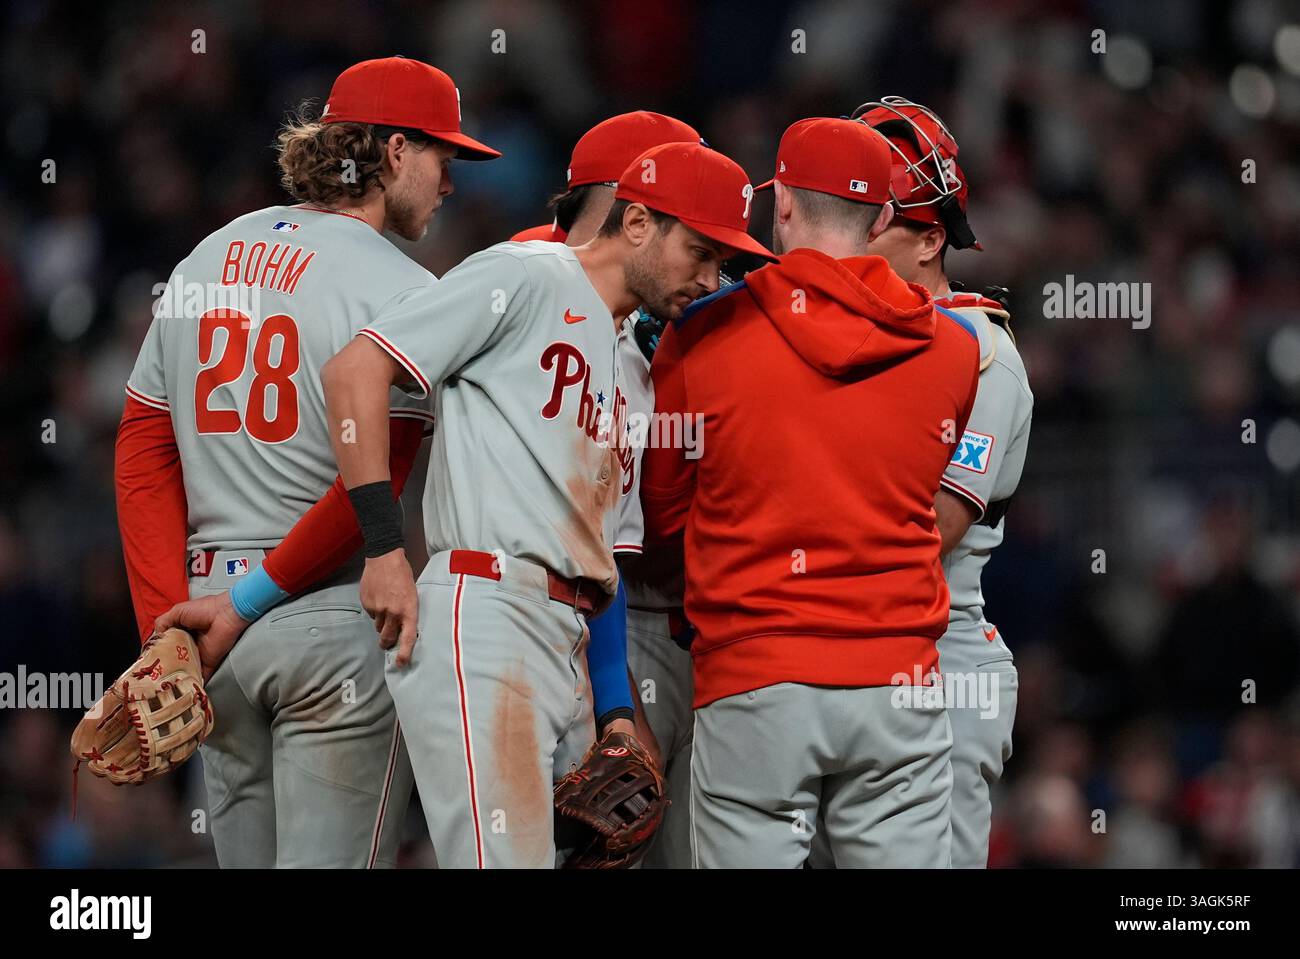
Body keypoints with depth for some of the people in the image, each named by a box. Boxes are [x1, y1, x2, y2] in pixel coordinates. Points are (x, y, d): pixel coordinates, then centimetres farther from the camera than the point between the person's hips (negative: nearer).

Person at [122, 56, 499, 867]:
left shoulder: (205, 263, 12)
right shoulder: (403, 292, -9)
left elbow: (144, 449, 8)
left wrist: (168, 626, 2)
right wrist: (249, 602, -10)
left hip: (218, 620, 7)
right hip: (340, 619, -7)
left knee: (246, 861, 13)